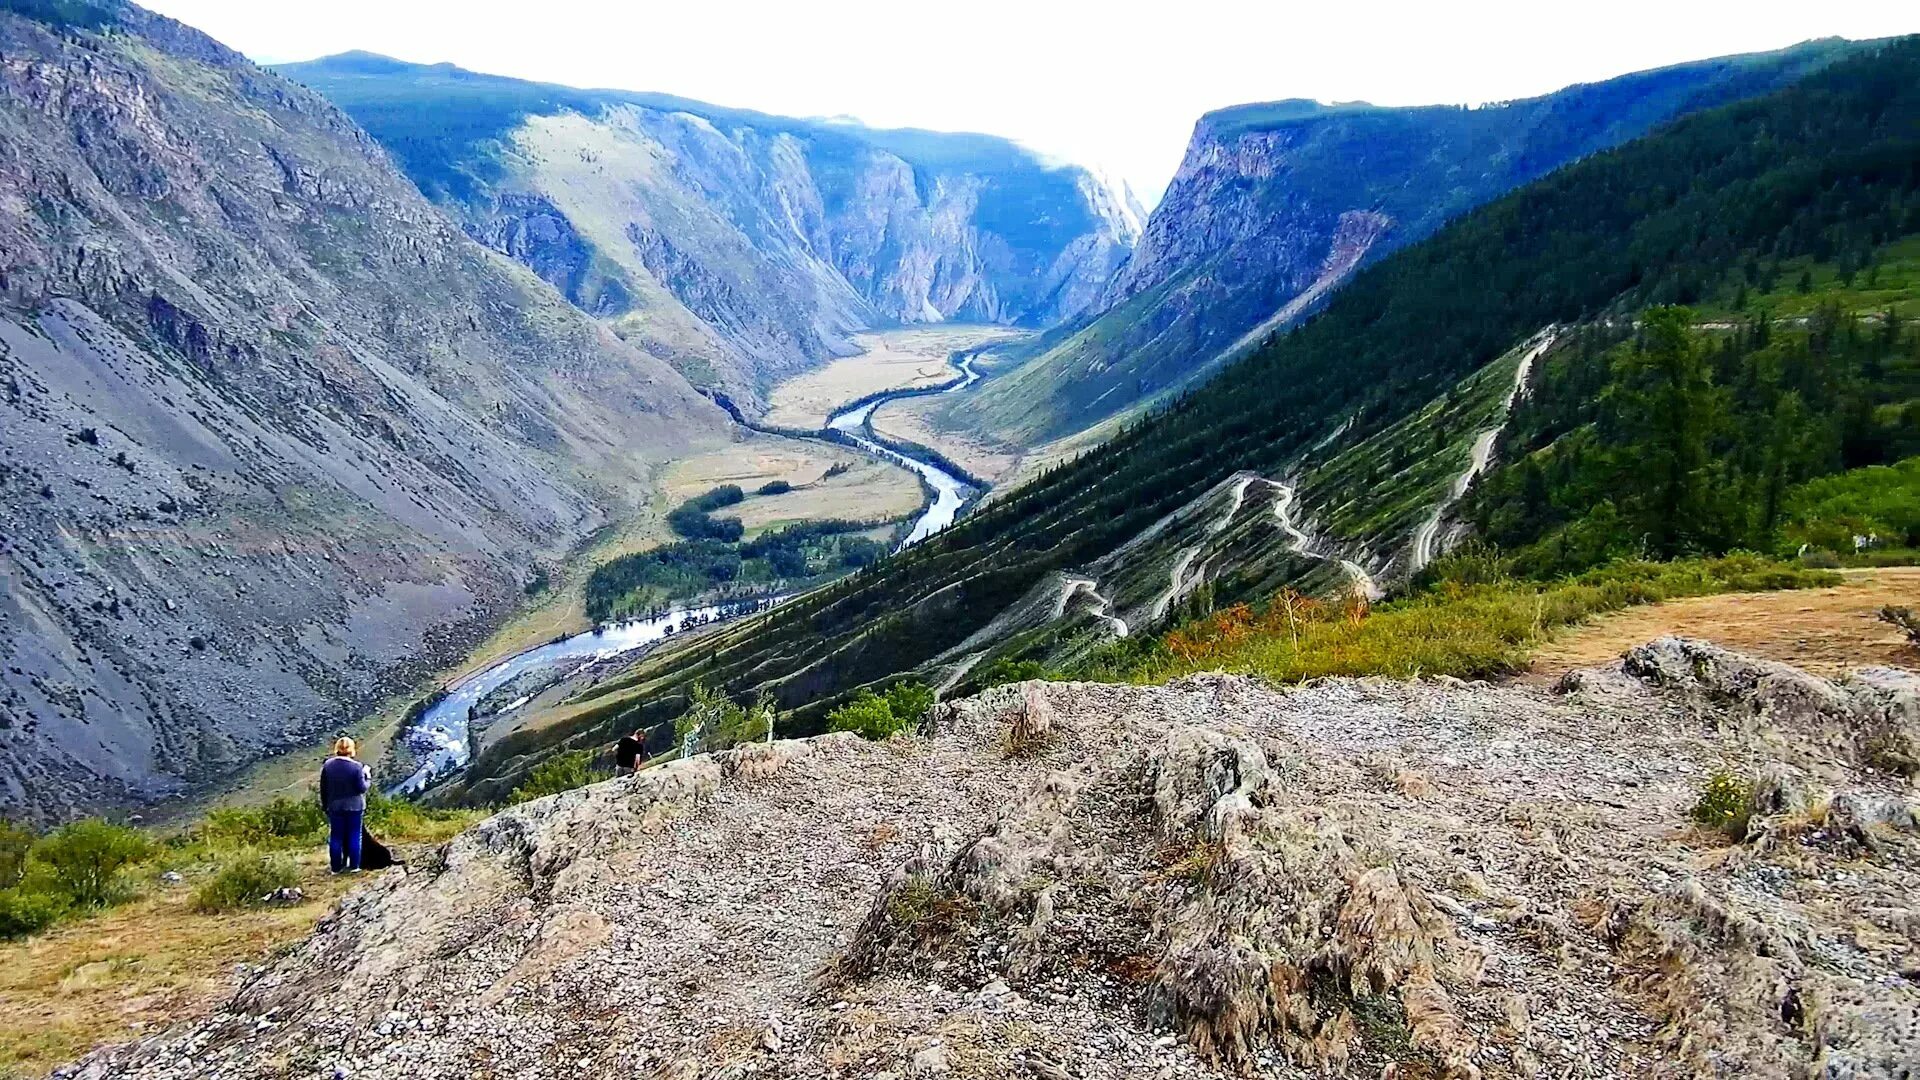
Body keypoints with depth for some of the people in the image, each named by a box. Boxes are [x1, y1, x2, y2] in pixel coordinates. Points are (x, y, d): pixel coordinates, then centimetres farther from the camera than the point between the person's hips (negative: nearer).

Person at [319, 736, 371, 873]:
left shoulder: (327, 765, -4)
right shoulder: (356, 766, -15)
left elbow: (323, 788, 3)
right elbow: (362, 788, -13)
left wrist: (325, 805, 13)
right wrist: (368, 778, 5)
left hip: (335, 807, 3)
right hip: (354, 807, -3)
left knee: (336, 837, 10)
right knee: (353, 836, 8)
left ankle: (336, 867, 14)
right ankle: (354, 866, 12)